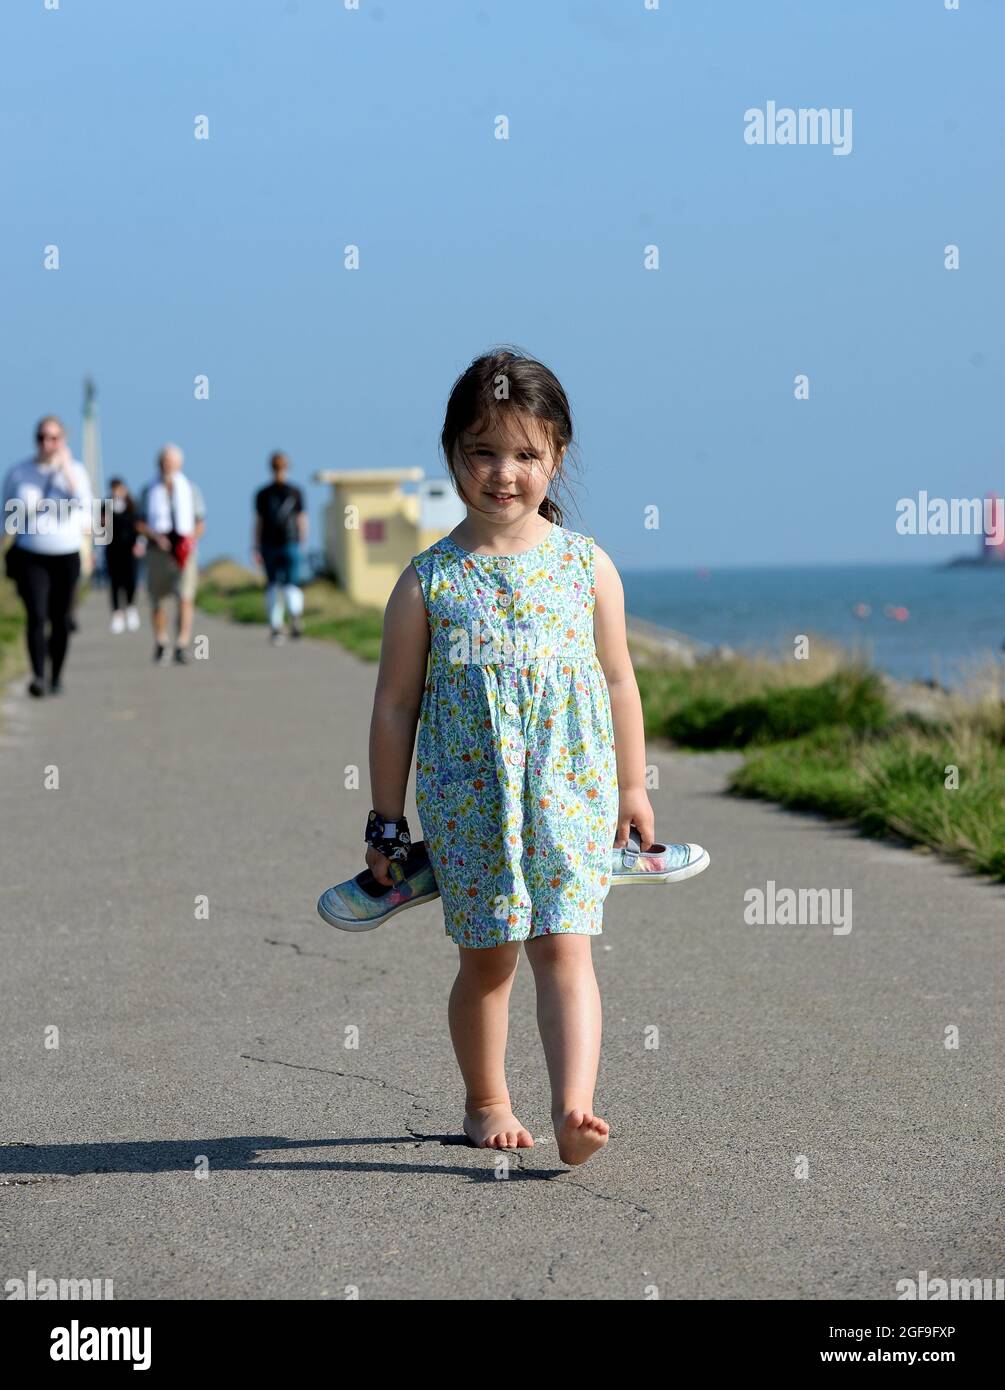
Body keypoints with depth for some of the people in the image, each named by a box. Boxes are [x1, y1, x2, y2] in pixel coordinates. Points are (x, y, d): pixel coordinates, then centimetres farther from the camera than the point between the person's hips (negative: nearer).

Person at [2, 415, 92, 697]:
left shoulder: (74, 469, 4)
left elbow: (83, 502, -14)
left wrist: (66, 467, -16)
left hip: (66, 555, 1)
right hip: (30, 556, -1)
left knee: (61, 619, 5)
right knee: (36, 615, -16)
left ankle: (56, 675, 19)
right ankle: (38, 676, -23)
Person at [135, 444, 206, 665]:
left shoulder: (190, 490, 8)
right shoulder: (149, 491, 7)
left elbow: (200, 524, 12)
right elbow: (140, 524, 5)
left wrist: (192, 539, -8)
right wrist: (156, 536, -13)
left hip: (184, 550, 0)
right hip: (158, 550, 0)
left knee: (186, 597, -14)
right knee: (158, 600, 4)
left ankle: (182, 647, -17)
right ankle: (160, 644, 22)